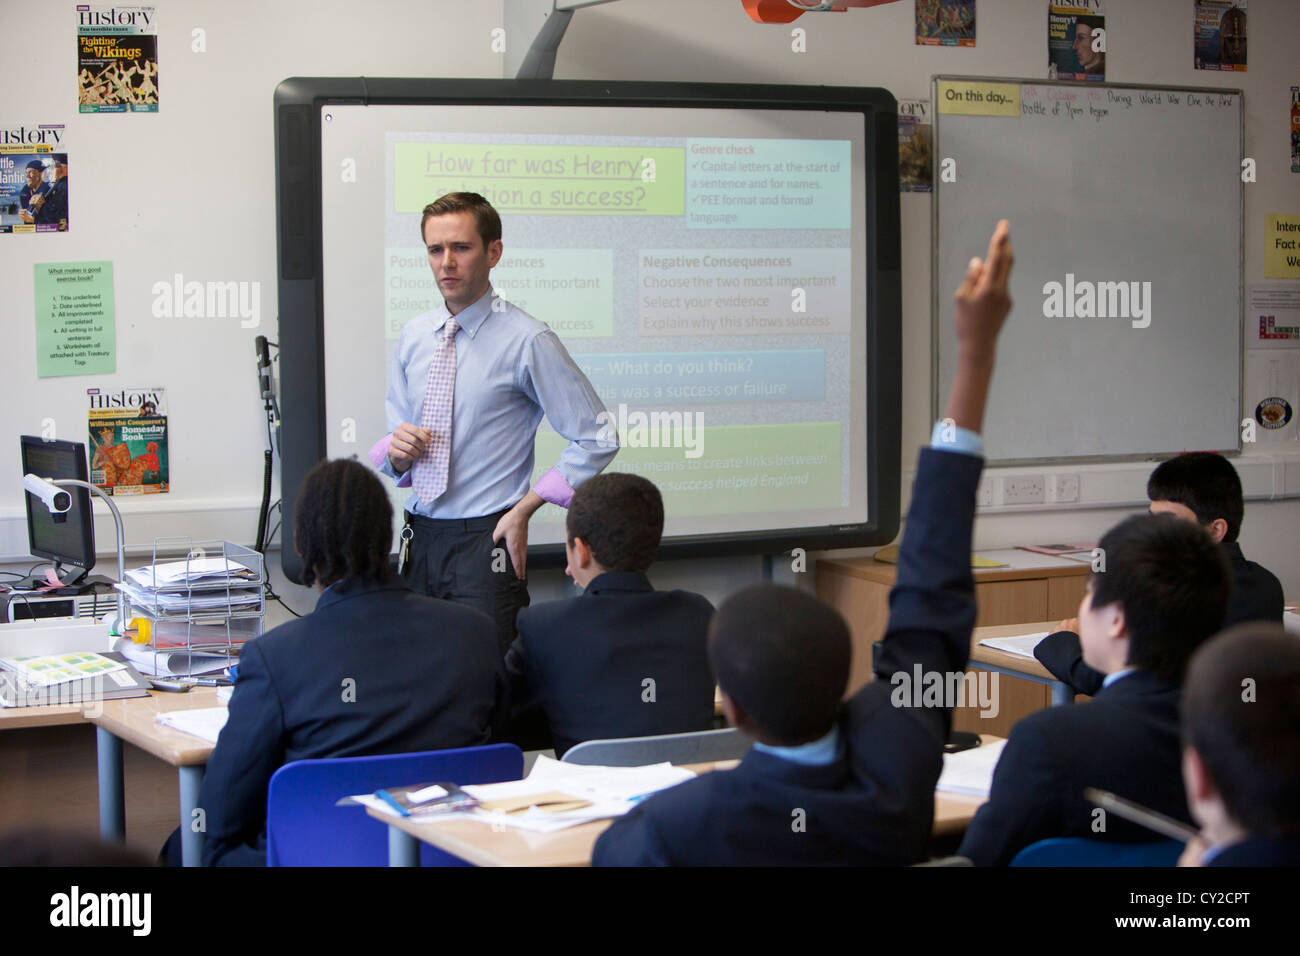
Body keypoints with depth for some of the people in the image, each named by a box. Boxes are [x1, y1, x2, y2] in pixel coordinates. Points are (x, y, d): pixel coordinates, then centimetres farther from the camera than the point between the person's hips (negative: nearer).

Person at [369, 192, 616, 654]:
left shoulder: (527, 341, -9)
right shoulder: (413, 336, 9)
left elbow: (596, 439, -7)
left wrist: (524, 509, -10)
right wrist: (396, 451, -5)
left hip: (486, 541, -5)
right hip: (420, 538, 5)